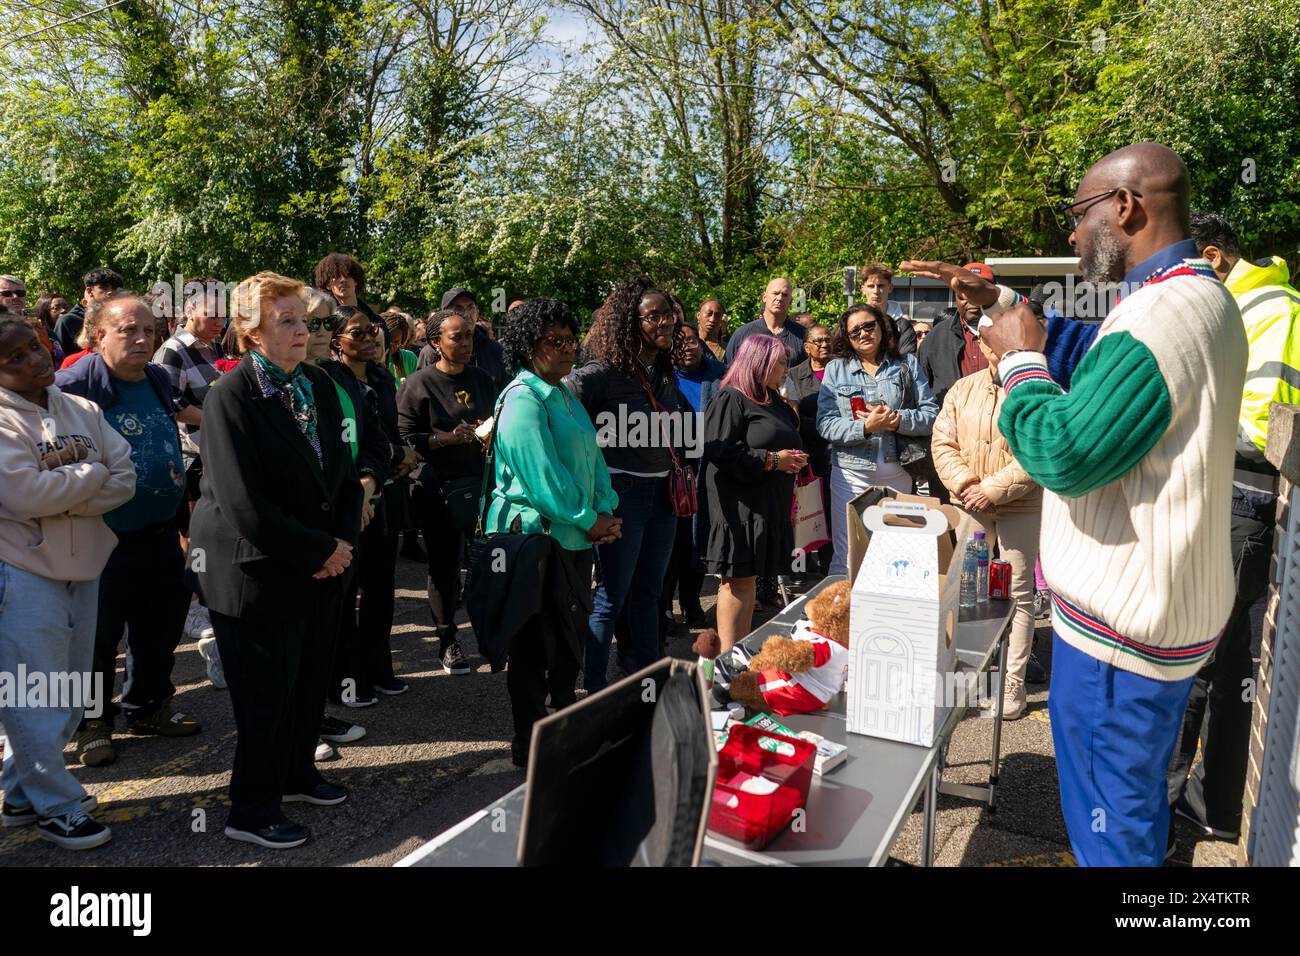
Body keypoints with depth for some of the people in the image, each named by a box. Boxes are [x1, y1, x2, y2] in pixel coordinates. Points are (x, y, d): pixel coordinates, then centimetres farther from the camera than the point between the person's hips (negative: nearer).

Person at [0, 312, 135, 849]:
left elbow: (124, 481, -1)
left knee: (71, 694, 16)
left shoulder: (83, 411, 7)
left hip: (83, 567, 7)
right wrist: (91, 472, -10)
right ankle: (56, 808, 17)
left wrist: (60, 495, -14)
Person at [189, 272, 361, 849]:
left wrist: (344, 539, -5)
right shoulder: (231, 395, -16)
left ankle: (296, 775, 39)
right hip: (259, 572, -6)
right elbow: (244, 505, -22)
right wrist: (321, 550, -17)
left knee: (310, 681, 17)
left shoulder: (319, 386, 6)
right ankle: (252, 813, 22)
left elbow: (342, 470, 10)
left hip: (319, 566, 7)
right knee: (267, 694, 4)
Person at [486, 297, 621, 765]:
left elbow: (591, 457, 14)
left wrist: (606, 511, 0)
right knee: (536, 645, 1)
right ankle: (529, 745, 14)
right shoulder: (522, 399, -14)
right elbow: (541, 473, -20)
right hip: (536, 534, -9)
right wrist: (588, 520, -13)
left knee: (570, 640, 17)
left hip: (574, 535, 9)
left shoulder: (565, 396, 16)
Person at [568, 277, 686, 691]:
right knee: (611, 597, 0)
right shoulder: (604, 372, -15)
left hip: (662, 493, 7)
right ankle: (594, 689, 13)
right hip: (621, 491, -7)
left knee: (648, 593, 16)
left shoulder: (666, 374, 9)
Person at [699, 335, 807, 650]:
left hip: (768, 505, 9)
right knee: (737, 579, -7)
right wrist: (771, 460, -18)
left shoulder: (773, 402, 20)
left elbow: (784, 444, 32)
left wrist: (793, 459, 10)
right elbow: (719, 450, -20)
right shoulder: (730, 399, -10)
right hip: (738, 507, -9)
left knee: (750, 578, 12)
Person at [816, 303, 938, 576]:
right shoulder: (835, 369, 5)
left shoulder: (907, 365, 8)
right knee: (846, 558, 1)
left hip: (897, 474, 2)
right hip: (850, 473, -1)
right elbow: (826, 425, -5)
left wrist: (896, 420, -16)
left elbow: (932, 415, 1)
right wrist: (865, 427, -20)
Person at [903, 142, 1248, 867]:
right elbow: (1088, 357, 17)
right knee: (1141, 790, 28)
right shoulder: (1205, 298, 8)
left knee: (1110, 825, 6)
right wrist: (1001, 304, 10)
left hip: (1119, 628, -10)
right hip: (1174, 609, 10)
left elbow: (1062, 454, -27)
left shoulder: (1159, 317, -26)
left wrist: (1021, 359, -12)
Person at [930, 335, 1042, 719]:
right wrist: (966, 485, -12)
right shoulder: (963, 389, 7)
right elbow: (943, 443, 3)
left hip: (1021, 507, -4)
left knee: (1018, 593, 4)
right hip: (971, 505, 4)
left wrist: (994, 489, -18)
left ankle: (1014, 683, 13)